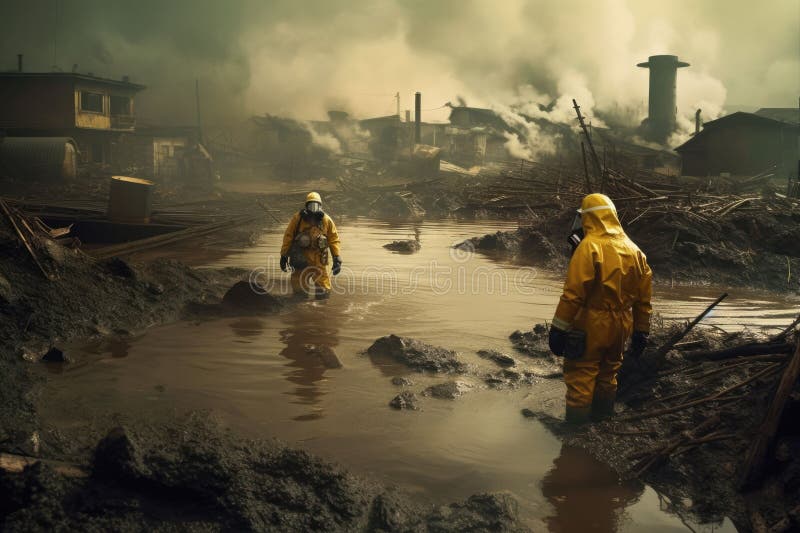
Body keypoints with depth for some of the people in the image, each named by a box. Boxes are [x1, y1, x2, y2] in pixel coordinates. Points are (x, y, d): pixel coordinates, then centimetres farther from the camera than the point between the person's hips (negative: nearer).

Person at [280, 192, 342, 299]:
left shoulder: (326, 220, 0)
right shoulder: (297, 218, -3)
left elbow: (333, 240, 6)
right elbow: (288, 237, 2)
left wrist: (337, 259, 1)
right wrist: (284, 256, 1)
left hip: (319, 261, 0)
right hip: (300, 257, 0)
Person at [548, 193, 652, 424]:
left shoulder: (589, 246, -16)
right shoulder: (634, 250, 5)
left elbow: (573, 293, -20)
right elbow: (644, 298, 9)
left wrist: (559, 328, -15)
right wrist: (641, 333, 17)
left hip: (590, 327, -7)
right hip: (620, 328, 7)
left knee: (580, 379, 2)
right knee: (608, 375, 21)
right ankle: (601, 420, 34)